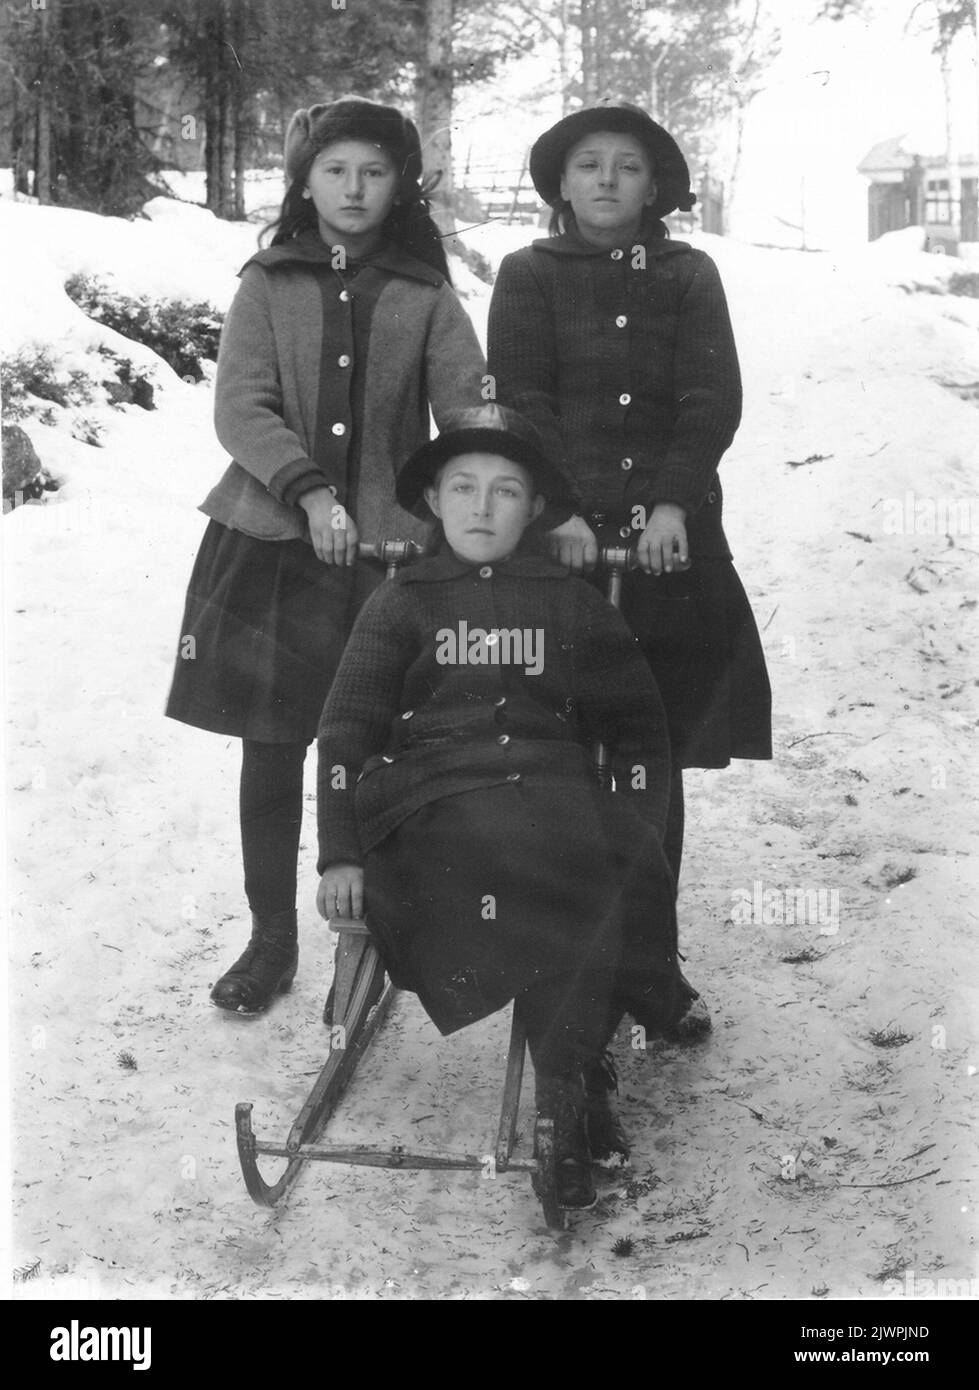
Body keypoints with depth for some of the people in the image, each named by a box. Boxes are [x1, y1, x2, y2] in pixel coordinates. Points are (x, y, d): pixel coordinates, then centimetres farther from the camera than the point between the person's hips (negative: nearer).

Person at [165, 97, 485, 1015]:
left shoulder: (426, 298, 7)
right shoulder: (269, 285, 7)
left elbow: (471, 411, -2)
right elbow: (240, 408, -3)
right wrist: (309, 490, -19)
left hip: (389, 548, 0)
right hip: (269, 541, 1)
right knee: (270, 747, 5)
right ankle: (272, 937, 20)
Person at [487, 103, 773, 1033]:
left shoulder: (688, 276, 11)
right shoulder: (529, 275, 8)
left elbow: (712, 400, 1)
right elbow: (520, 402, -2)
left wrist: (673, 503, -13)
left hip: (671, 544, 2)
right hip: (559, 542, -1)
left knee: (658, 761, 3)